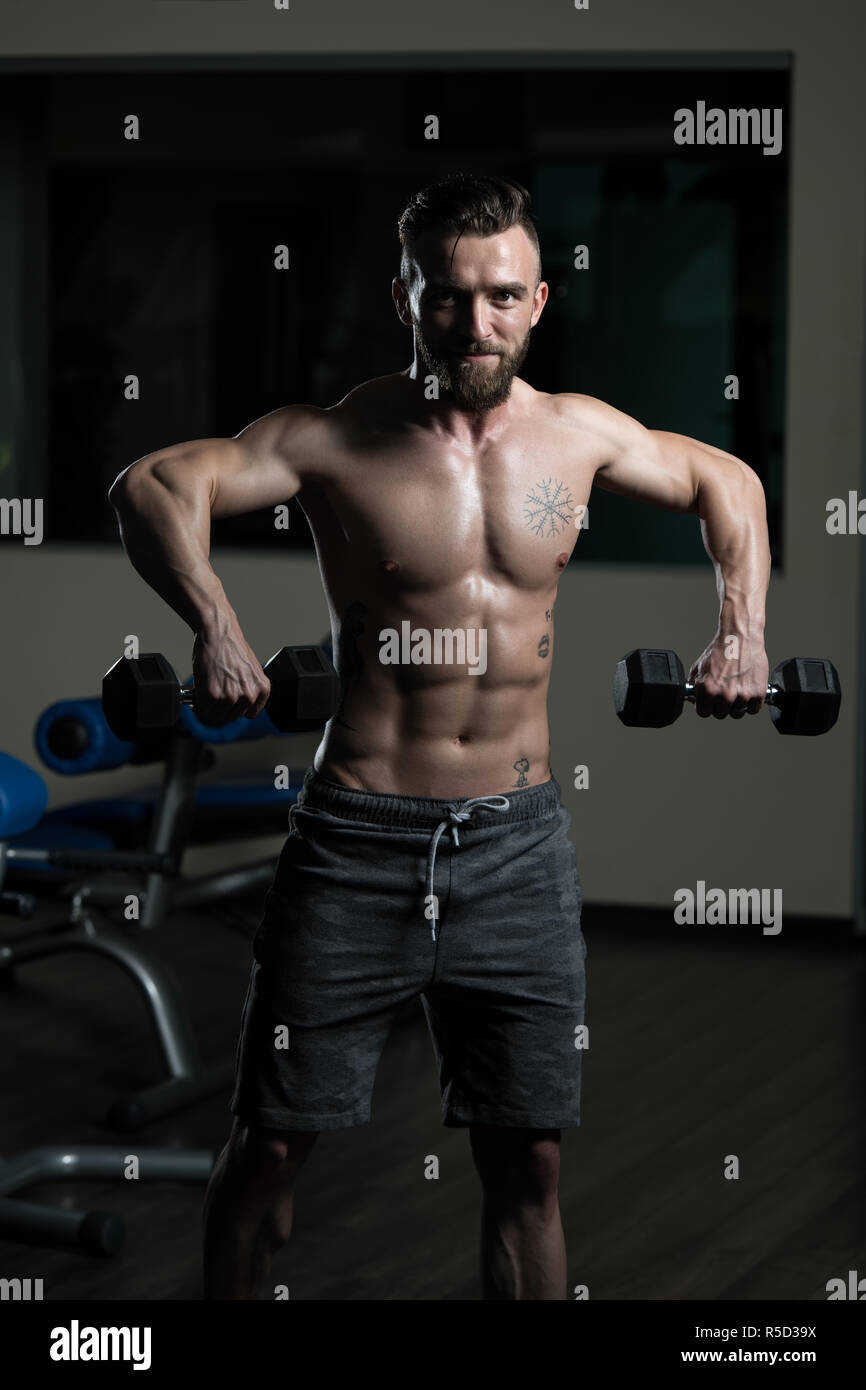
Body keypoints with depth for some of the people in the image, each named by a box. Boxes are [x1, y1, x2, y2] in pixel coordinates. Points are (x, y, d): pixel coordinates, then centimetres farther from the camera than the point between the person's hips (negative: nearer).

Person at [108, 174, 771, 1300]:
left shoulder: (579, 436, 5)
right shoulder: (342, 439, -7)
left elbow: (725, 481, 21)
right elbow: (153, 484, -18)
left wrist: (742, 630, 7)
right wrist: (214, 624, -33)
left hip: (519, 840, 3)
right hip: (360, 837, -3)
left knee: (528, 1160, 7)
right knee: (274, 1143, 1)